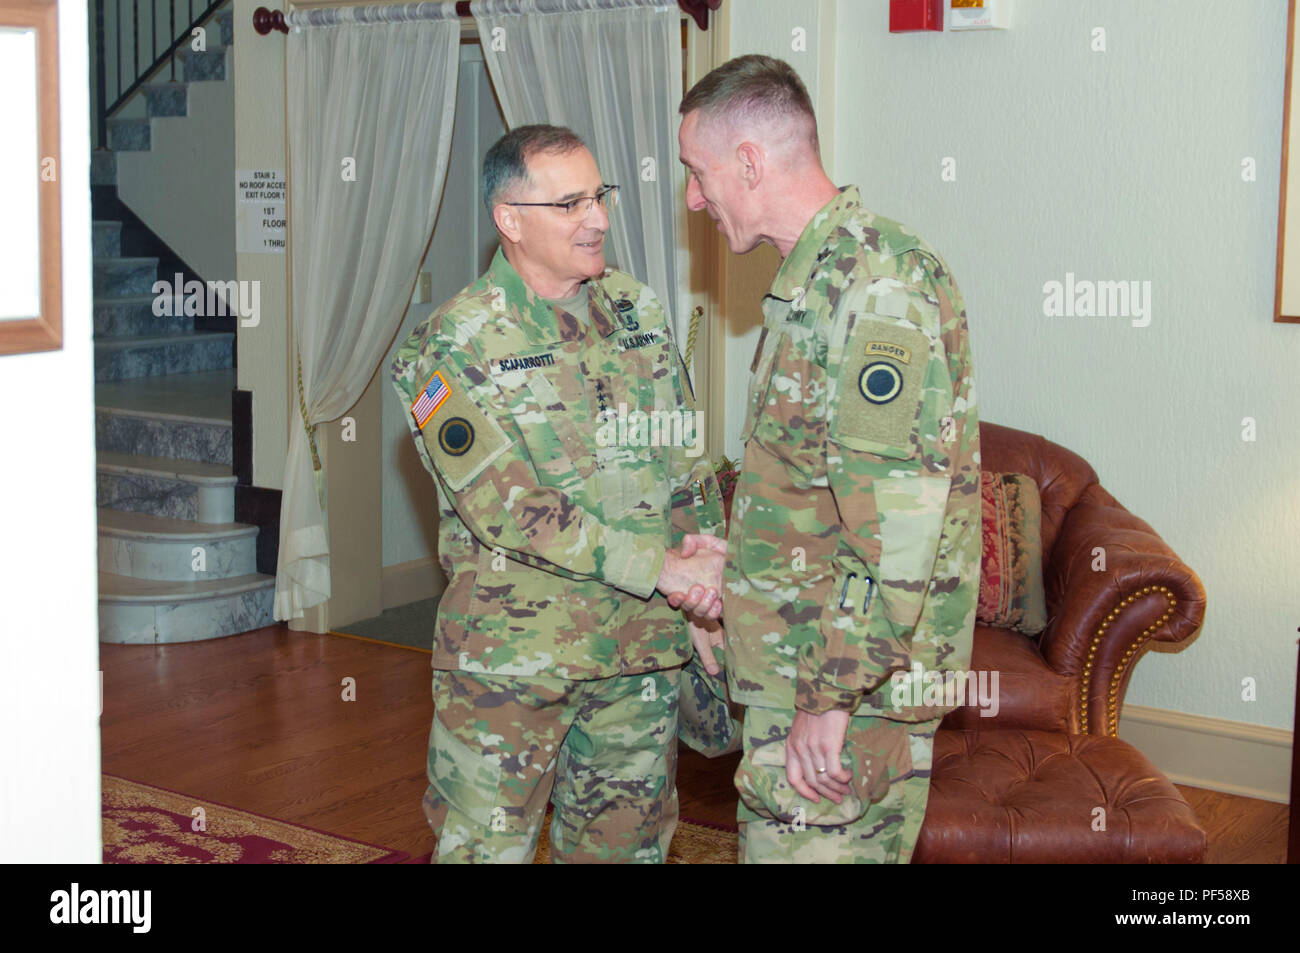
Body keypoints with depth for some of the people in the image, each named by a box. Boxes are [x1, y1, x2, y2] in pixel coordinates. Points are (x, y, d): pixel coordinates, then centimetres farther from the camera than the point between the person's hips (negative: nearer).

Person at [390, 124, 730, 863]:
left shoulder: (640, 311, 7)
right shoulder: (455, 346, -10)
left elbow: (689, 464, 10)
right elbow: (508, 507, -18)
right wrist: (659, 566, -21)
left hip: (644, 642, 5)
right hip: (510, 654, -5)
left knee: (629, 841, 15)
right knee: (487, 844, 4)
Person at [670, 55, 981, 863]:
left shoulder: (877, 286, -19)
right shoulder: (820, 278, 14)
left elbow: (896, 528, -25)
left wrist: (831, 698, -23)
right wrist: (741, 556, 12)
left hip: (849, 681, -10)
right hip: (804, 668, 10)